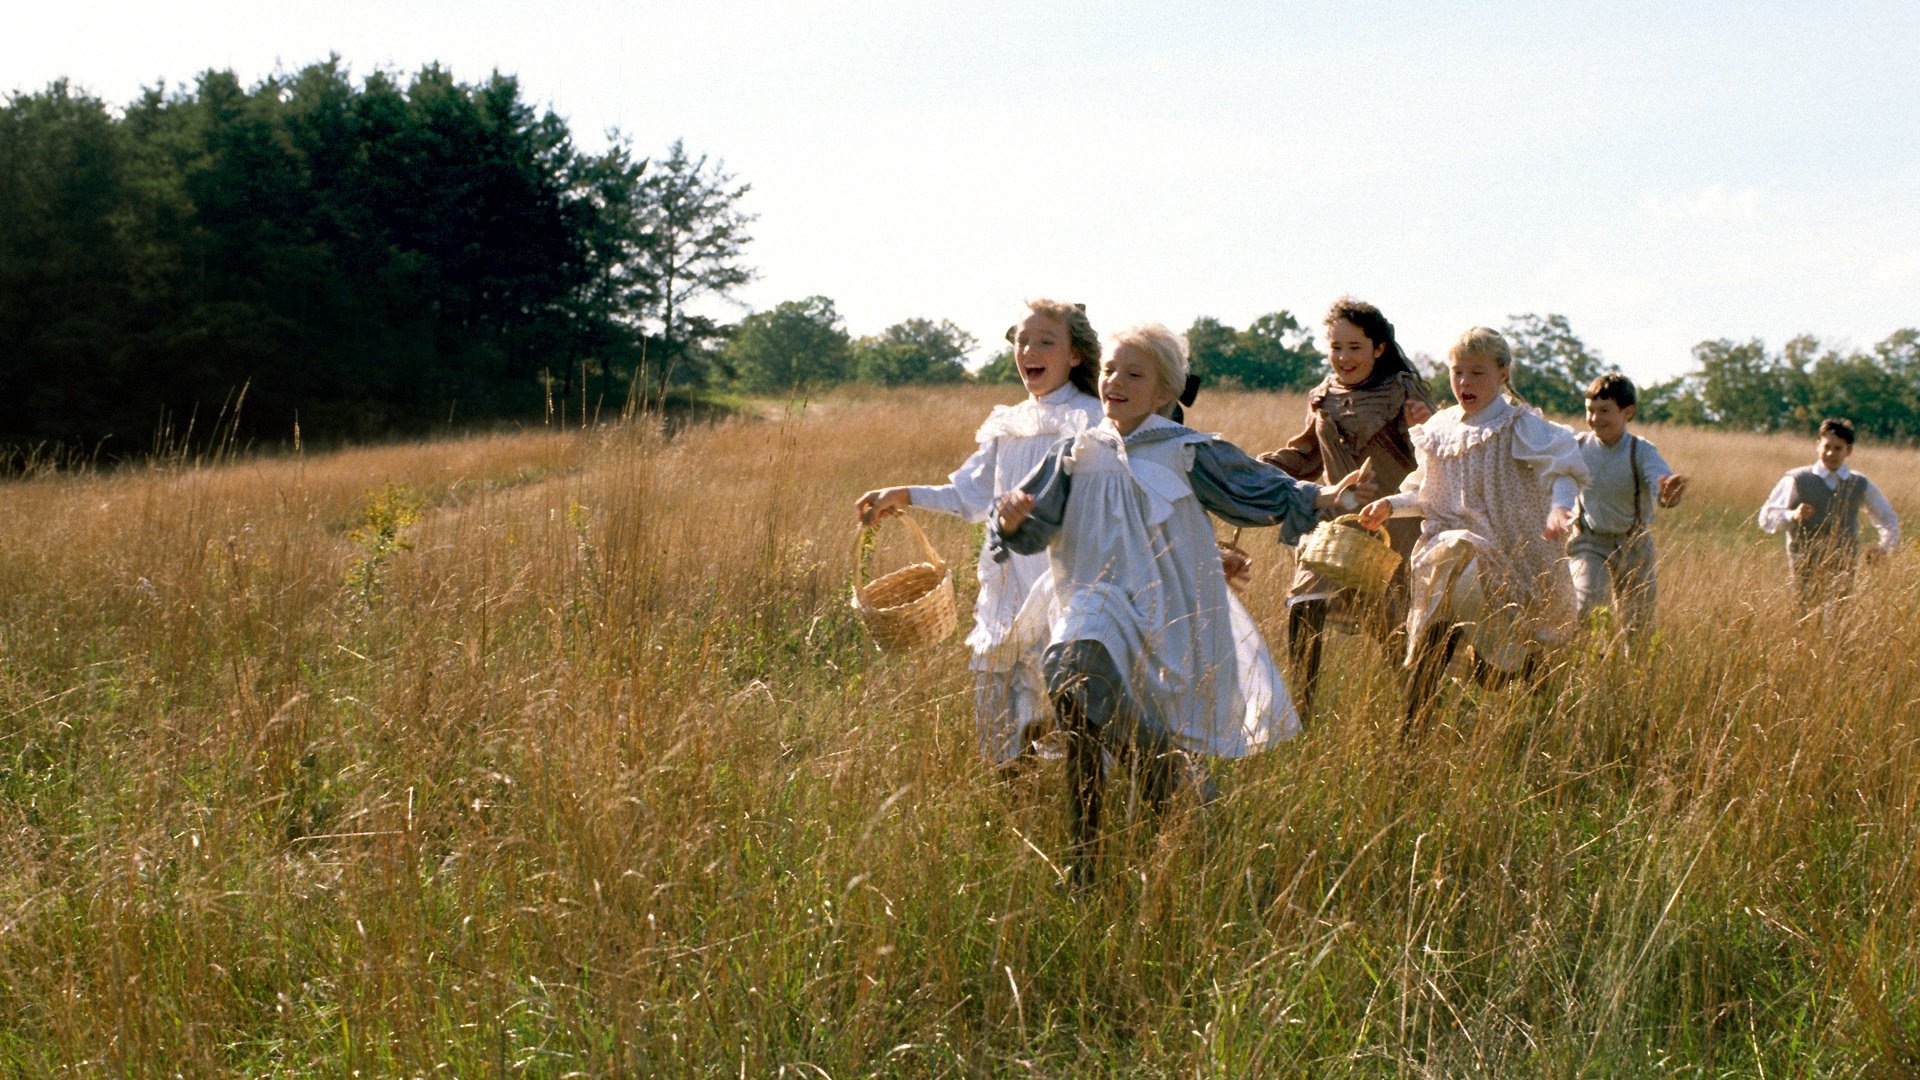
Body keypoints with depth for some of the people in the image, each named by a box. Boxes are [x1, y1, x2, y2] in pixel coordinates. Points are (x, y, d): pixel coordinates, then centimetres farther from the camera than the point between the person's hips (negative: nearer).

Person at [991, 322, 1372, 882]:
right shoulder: (1075, 457, 8)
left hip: (1168, 620, -2)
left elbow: (1261, 491, 7)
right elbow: (1033, 531, 4)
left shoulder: (1187, 452, 3)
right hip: (1097, 603, 2)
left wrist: (1321, 497, -6)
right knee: (1069, 674, -21)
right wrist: (1011, 521, -18)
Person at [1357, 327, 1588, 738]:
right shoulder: (1441, 429, 11)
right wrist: (1392, 504, 5)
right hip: (1451, 547, 4)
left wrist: (1560, 506, -35)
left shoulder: (1521, 427, -5)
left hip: (1512, 558, -4)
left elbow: (1563, 471, -15)